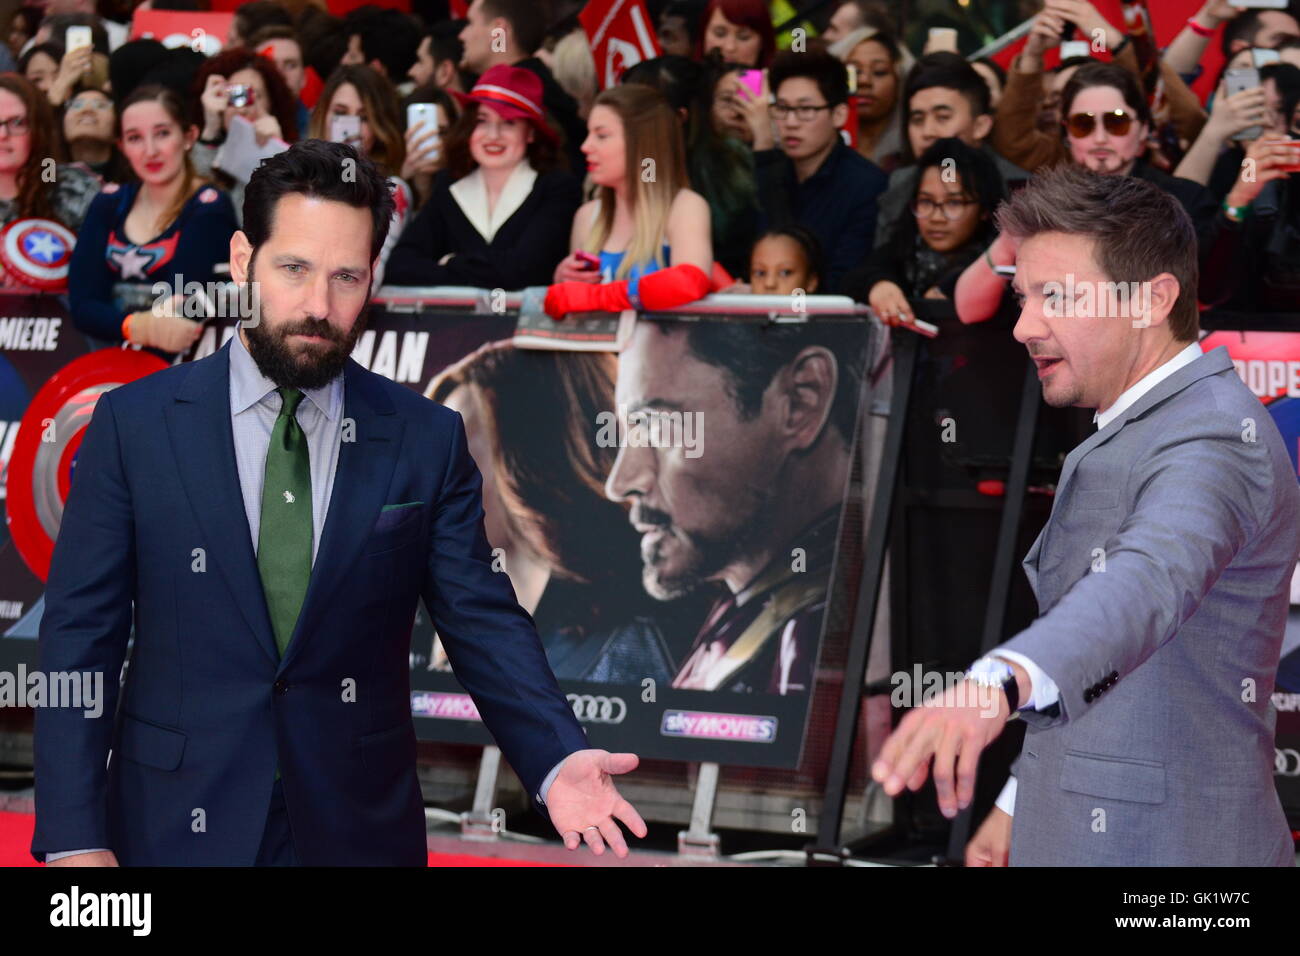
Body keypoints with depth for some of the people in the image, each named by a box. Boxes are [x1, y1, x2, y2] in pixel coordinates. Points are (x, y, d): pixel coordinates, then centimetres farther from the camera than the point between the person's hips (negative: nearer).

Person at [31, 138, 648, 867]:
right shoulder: (133, 423, -3)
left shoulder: (428, 441, 0)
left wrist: (559, 762, -20)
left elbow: (484, 621, -2)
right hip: (177, 826, -1)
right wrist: (75, 837, -11)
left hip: (359, 826, 1)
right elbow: (81, 634, -4)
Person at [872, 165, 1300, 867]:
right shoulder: (1126, 435, 15)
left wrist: (999, 683, -56)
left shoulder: (1218, 436, -19)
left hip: (1161, 848, -9)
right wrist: (1021, 801, 22)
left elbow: (1149, 581, -40)